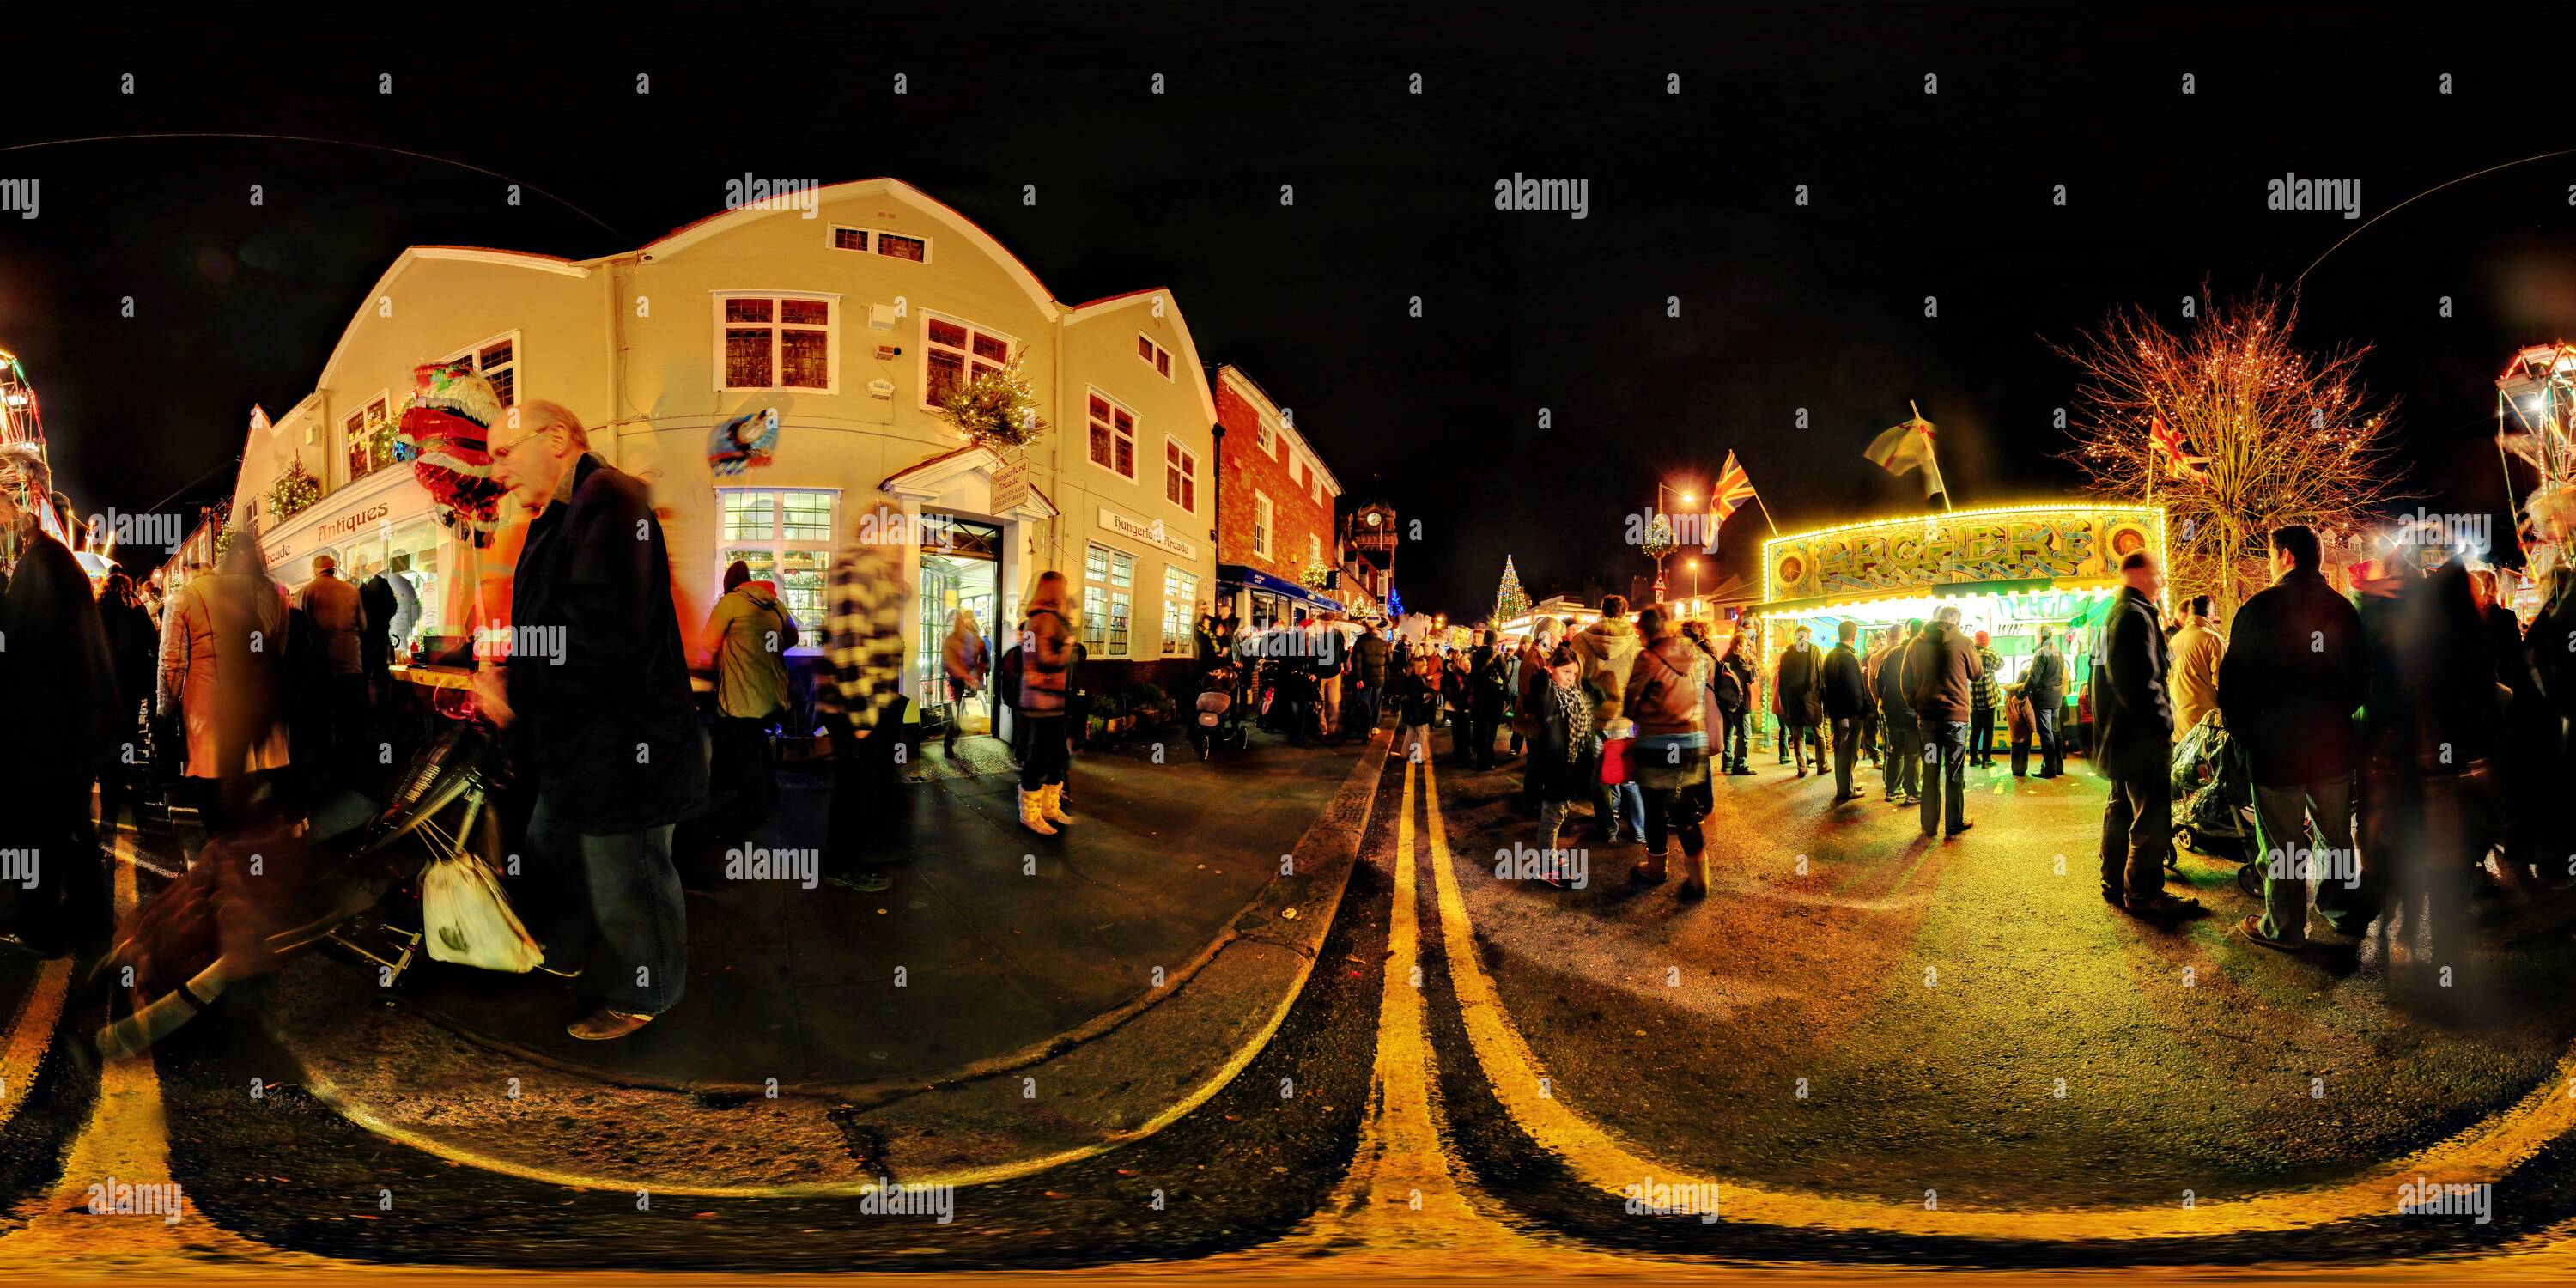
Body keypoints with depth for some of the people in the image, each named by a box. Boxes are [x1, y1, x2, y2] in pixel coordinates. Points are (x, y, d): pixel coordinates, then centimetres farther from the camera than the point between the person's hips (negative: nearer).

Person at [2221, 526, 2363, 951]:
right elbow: (2361, 675, 10)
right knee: (2337, 835, 19)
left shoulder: (2259, 608, -12)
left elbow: (2233, 677, -10)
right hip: (2334, 743, 5)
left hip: (2276, 745, -5)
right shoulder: (2343, 609, 2)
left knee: (2281, 842, 4)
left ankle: (2284, 927, 12)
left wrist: (2242, 731, 3)